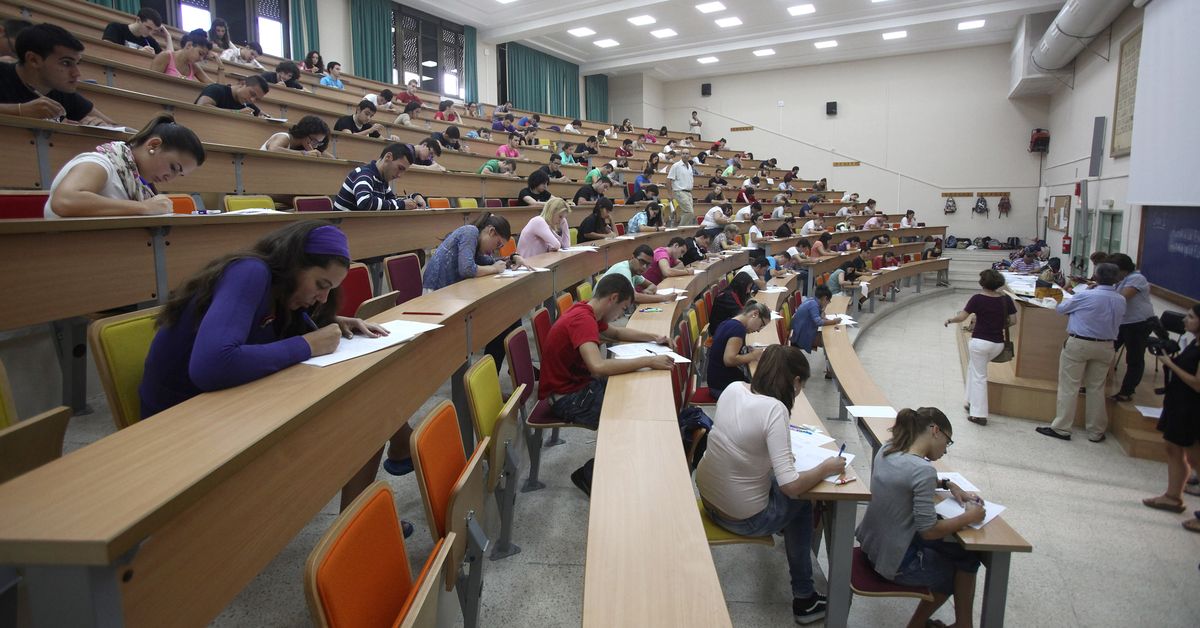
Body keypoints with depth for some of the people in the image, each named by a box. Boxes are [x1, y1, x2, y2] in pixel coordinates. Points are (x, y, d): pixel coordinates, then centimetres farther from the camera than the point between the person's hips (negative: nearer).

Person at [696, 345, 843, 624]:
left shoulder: (733, 389, -6)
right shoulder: (775, 409, -26)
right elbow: (791, 486, -27)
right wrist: (827, 467, -11)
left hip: (706, 496, 6)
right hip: (742, 518, -6)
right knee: (801, 502, 22)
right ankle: (803, 599, 33)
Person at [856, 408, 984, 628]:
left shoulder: (887, 450, -2)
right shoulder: (923, 469, -26)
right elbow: (929, 531, -21)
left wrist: (947, 484, 11)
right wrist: (969, 517, -8)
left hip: (872, 544, 7)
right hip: (894, 562, -7)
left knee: (955, 548, 23)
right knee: (968, 560, 16)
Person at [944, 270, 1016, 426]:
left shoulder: (978, 299, -13)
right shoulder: (1006, 299, -1)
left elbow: (961, 317, -10)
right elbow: (1012, 321, 1)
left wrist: (949, 320, 9)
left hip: (980, 342, -5)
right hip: (998, 344, 5)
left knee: (979, 377, 4)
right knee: (974, 367, 26)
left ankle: (979, 414, 5)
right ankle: (972, 402, 27)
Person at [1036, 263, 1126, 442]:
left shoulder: (1085, 296, -14)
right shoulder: (1121, 301, 1)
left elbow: (1060, 309, -1)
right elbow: (1117, 321, 14)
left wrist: (1074, 309, 22)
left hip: (1079, 344, -5)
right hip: (1105, 347, 5)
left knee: (1069, 387, 1)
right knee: (1096, 389, 12)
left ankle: (1061, 429, 4)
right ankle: (1096, 432, 19)